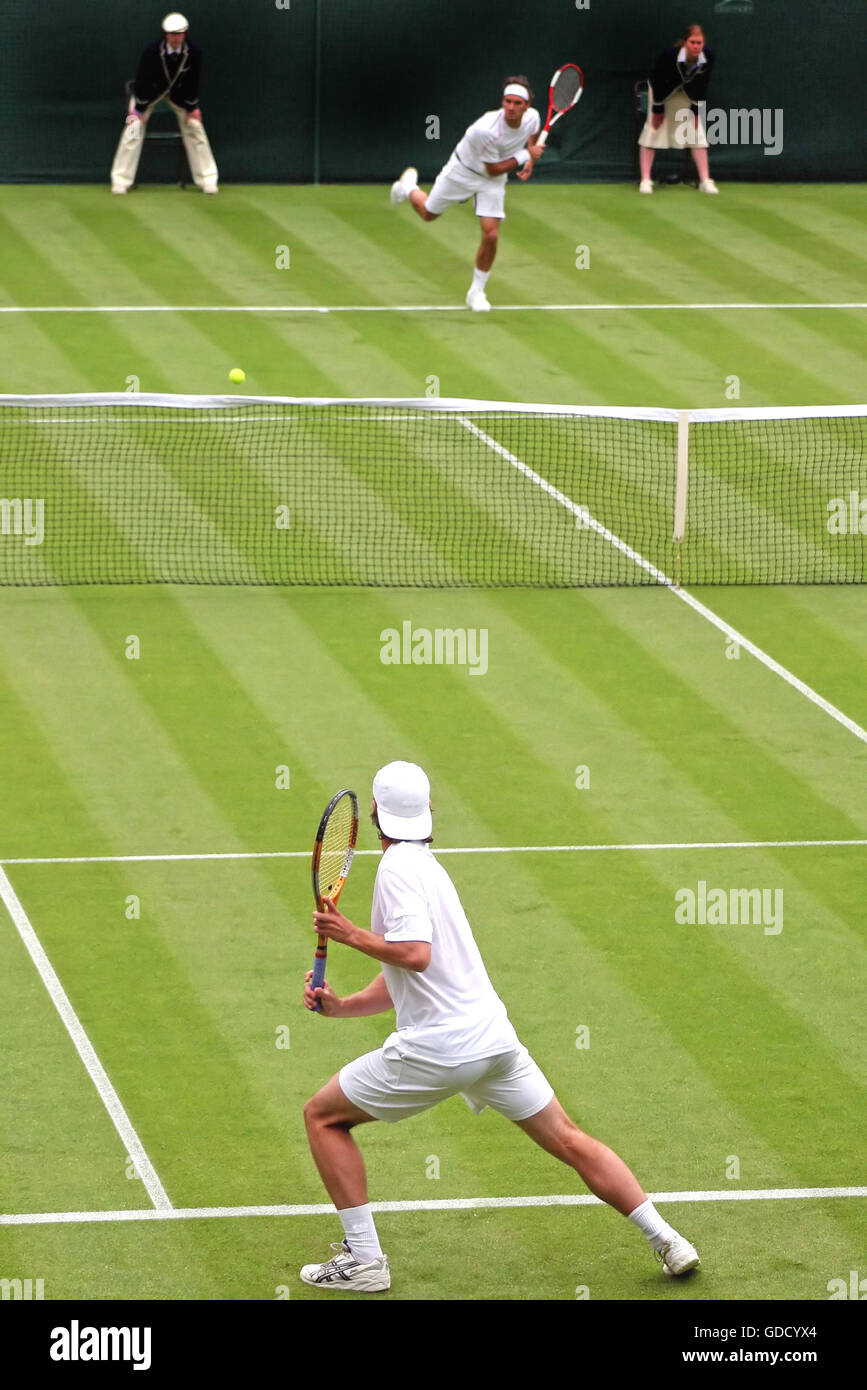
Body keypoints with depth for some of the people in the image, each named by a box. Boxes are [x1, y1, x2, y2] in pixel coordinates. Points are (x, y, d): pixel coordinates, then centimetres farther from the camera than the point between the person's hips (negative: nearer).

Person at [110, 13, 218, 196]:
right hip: (151, 90, -2)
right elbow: (142, 80, -21)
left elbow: (193, 82, -10)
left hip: (178, 92, 2)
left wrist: (191, 108, -5)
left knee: (194, 126, -4)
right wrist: (139, 110, -17)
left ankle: (207, 180, 5)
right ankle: (121, 181, -5)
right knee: (134, 125, -13)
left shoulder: (194, 52, -23)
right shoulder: (152, 50, -31)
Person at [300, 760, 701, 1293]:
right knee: (569, 1141, 13)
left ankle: (363, 1259, 5)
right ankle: (667, 1240, 9)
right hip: (493, 1037, 8)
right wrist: (340, 1006, 10)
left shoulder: (398, 868, -10)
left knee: (323, 1115, 8)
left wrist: (352, 935, -12)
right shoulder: (426, 865, 18)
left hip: (436, 1049, -8)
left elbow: (414, 954, -25)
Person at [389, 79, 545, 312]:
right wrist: (525, 156, -27)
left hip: (492, 181, 3)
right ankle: (409, 186, 55)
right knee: (428, 214, 19)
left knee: (490, 235, -10)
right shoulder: (486, 129, -40)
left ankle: (477, 292, 10)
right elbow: (493, 169, -26)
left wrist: (530, 162, -6)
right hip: (462, 171, -3)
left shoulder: (532, 117, -21)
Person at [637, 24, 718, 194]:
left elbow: (702, 85, -11)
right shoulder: (669, 54, -36)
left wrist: (695, 110, -7)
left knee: (697, 132, -2)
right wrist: (658, 109, -14)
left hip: (687, 91, 3)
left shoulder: (708, 57, -26)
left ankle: (705, 181, 2)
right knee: (653, 129, -10)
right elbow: (657, 81, -22)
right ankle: (645, 180, -7)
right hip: (664, 89, -3)